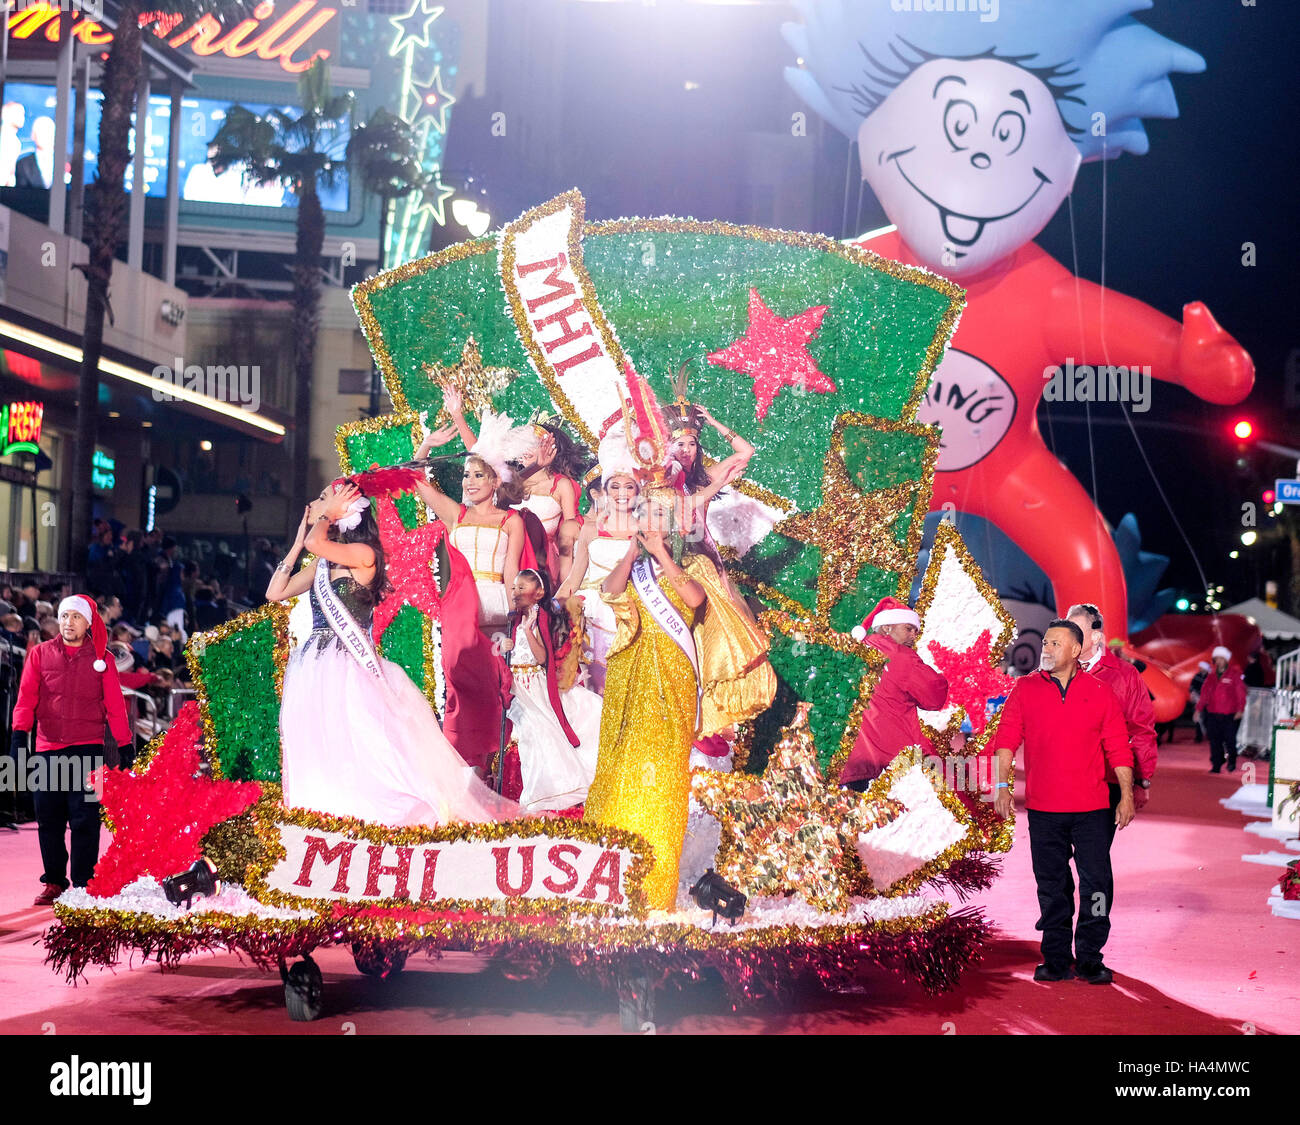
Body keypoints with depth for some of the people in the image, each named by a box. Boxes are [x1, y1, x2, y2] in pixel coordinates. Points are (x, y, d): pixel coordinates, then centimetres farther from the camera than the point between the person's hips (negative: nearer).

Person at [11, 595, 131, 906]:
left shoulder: (101, 659, 7)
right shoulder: (40, 654, 9)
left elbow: (115, 705, 7)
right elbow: (26, 696, 5)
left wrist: (124, 745, 4)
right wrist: (21, 734, -6)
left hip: (87, 748, -2)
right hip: (48, 748, 2)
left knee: (84, 819, -4)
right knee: (48, 819, 6)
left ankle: (83, 884, 2)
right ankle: (54, 882, 17)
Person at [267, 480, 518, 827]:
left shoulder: (364, 554, -7)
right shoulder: (321, 565, 16)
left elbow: (315, 542, -23)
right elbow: (274, 593, 17)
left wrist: (326, 514, -3)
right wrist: (295, 545, 15)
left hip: (349, 668, -7)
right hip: (313, 668, 8)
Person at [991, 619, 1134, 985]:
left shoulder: (1099, 691, 5)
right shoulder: (1026, 689, 5)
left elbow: (1118, 748, 6)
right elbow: (1006, 739, 2)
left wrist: (1126, 795, 1)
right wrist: (1001, 786, -8)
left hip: (1092, 808, 0)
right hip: (1043, 807, 1)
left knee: (1096, 883, -1)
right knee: (1051, 885, 7)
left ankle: (1090, 958, 10)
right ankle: (1056, 958, 16)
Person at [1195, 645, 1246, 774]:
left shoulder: (1235, 674, -1)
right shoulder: (1212, 675, 12)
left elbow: (1241, 693, -4)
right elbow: (1204, 693, 16)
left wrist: (1240, 709, -13)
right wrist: (1199, 708, 12)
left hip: (1230, 715, -4)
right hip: (1213, 714, 4)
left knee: (1230, 740, -2)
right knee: (1215, 741, 2)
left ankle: (1232, 763, 20)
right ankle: (1216, 766, 9)